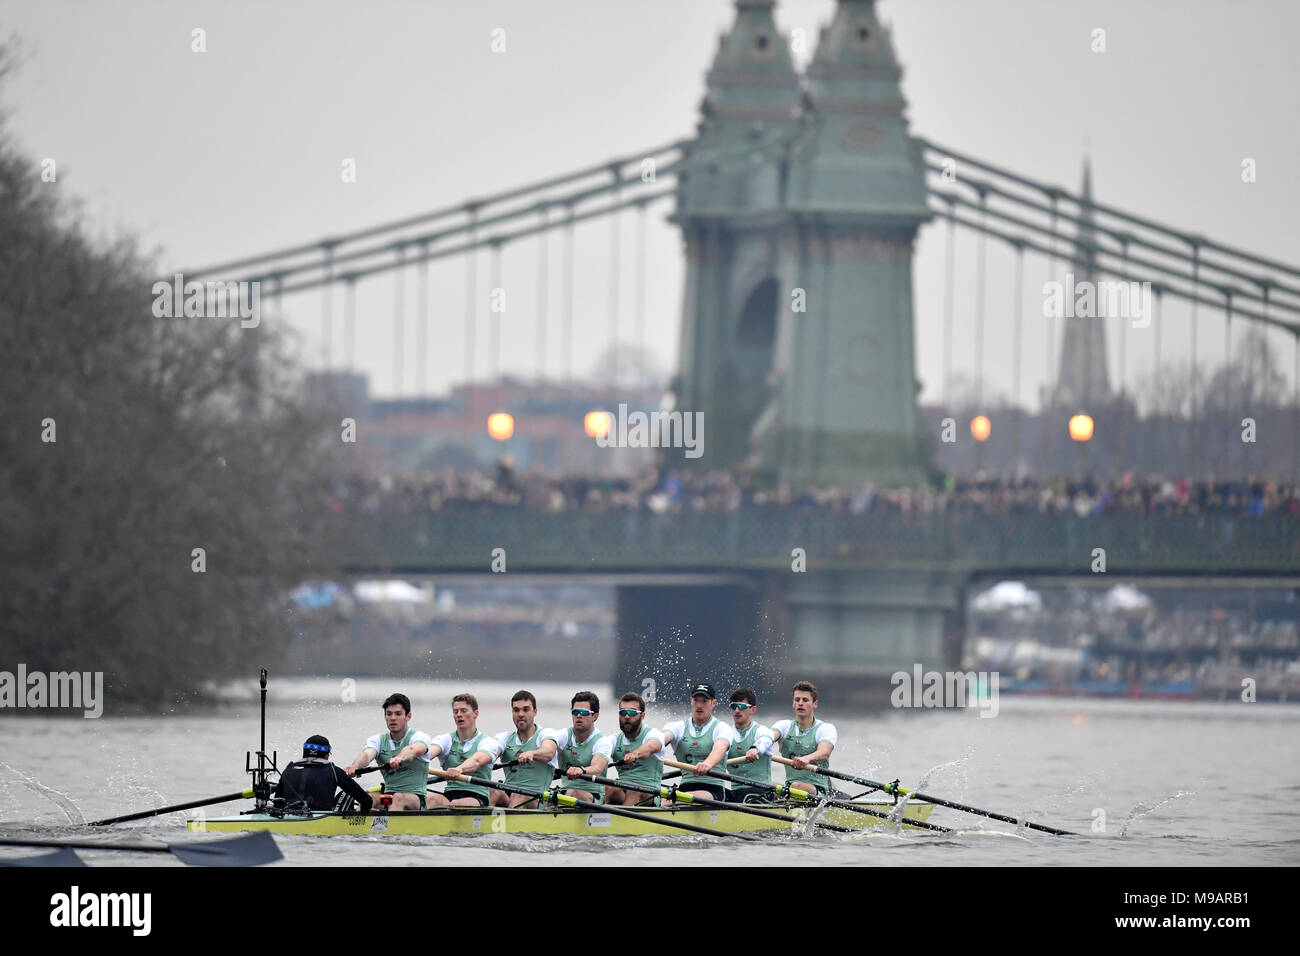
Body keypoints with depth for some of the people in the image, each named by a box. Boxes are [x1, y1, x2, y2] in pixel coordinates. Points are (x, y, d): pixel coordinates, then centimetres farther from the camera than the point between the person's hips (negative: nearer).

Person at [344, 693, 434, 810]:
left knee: (399, 798, -38)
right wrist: (355, 766, -36)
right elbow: (367, 754, -11)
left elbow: (413, 750, -27)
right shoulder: (378, 740, 12)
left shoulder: (420, 737, -2)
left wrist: (399, 759, -52)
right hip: (388, 794, 4)